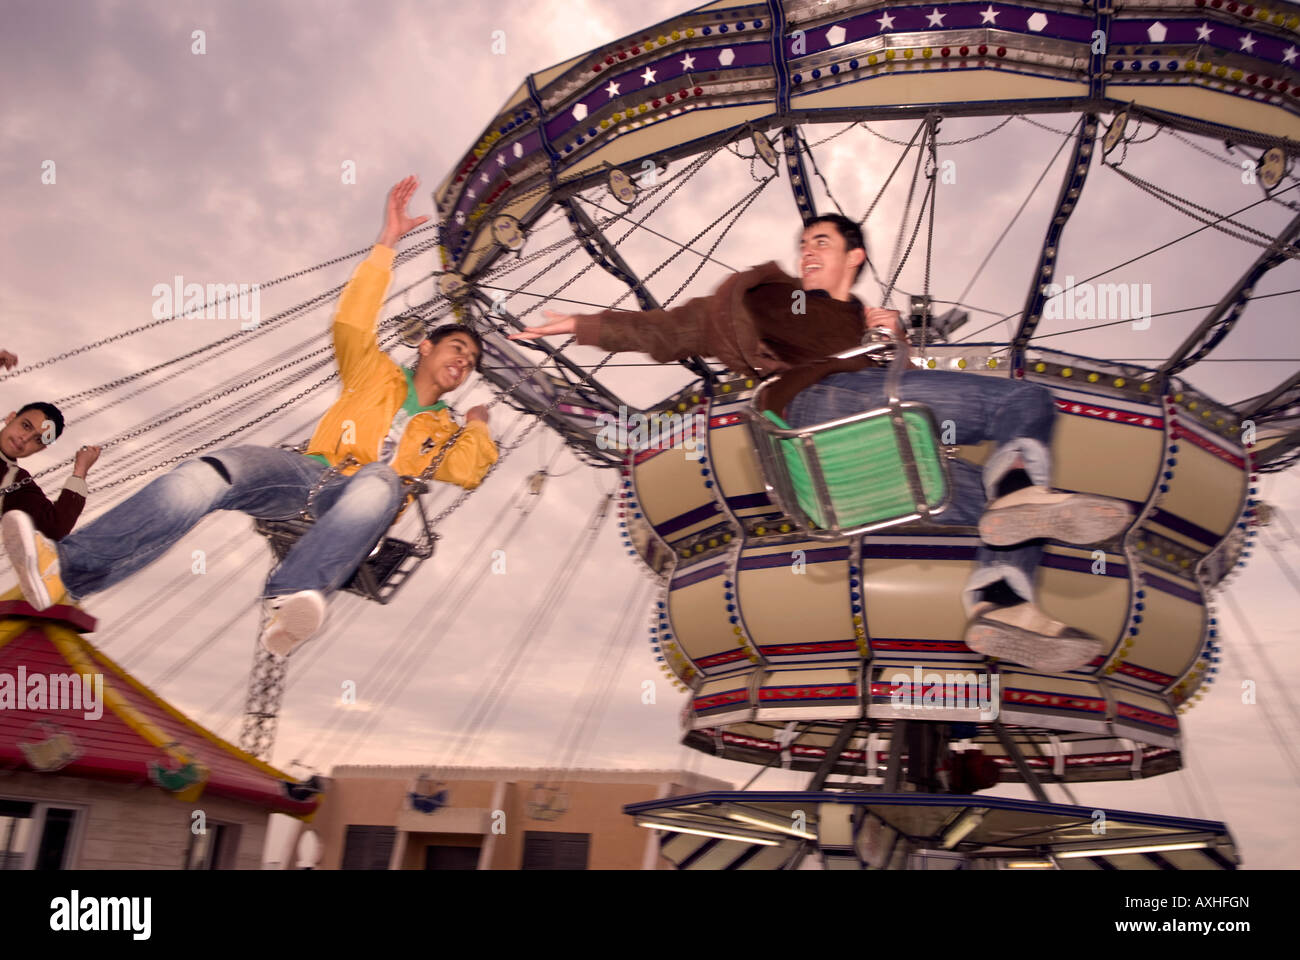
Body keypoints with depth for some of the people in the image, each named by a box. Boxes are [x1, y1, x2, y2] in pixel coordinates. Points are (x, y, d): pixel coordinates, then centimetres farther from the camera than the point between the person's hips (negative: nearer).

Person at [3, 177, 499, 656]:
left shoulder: (443, 431, 30)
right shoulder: (377, 374, 28)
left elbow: (463, 473, 10)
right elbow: (352, 323, 11)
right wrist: (386, 244, 7)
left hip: (359, 498, -1)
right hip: (310, 471, 1)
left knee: (381, 480, -40)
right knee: (206, 474, -30)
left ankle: (288, 599, -62)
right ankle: (69, 567, -45)